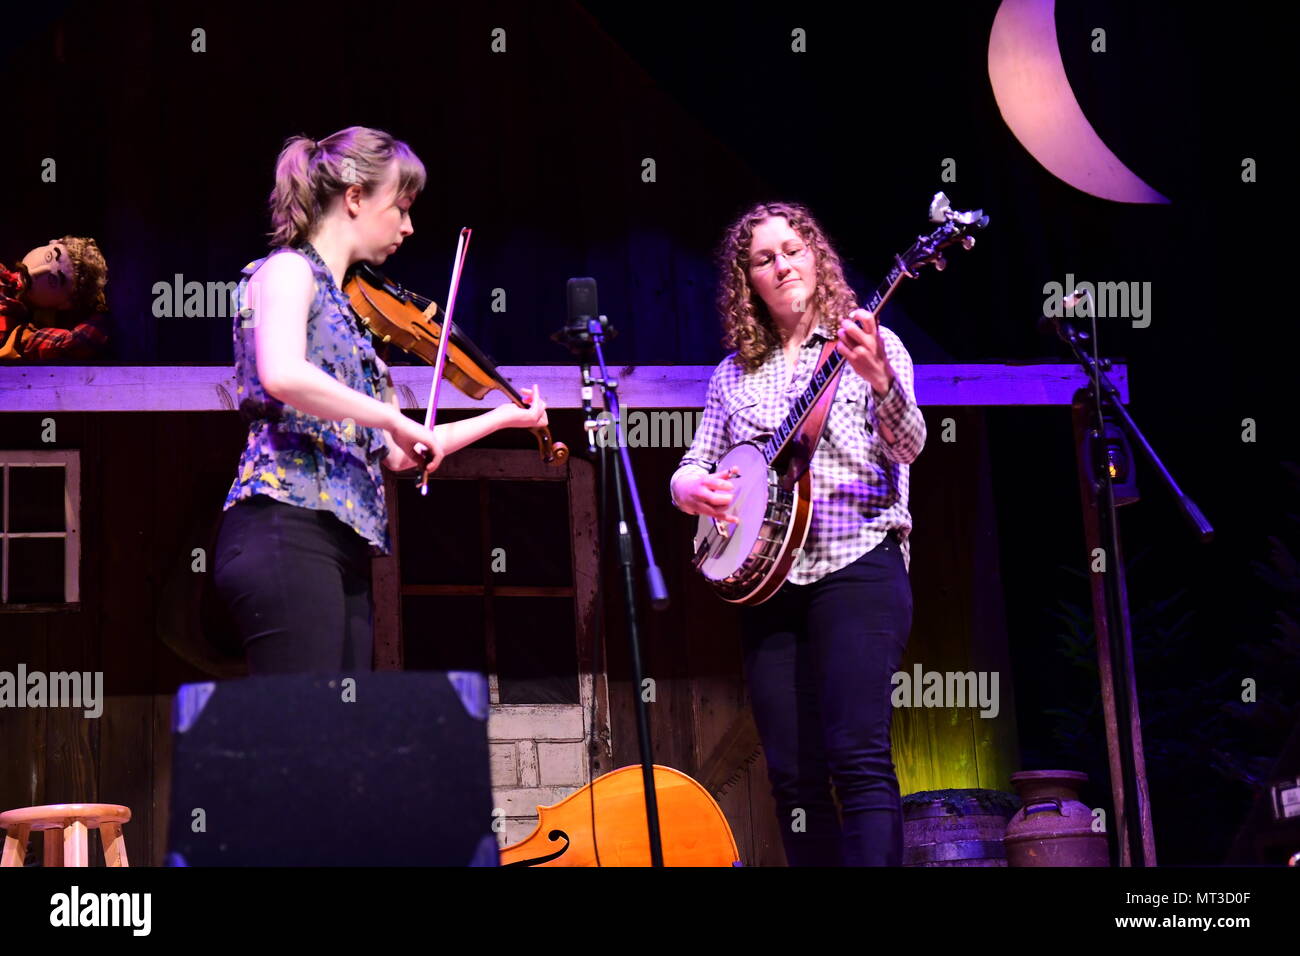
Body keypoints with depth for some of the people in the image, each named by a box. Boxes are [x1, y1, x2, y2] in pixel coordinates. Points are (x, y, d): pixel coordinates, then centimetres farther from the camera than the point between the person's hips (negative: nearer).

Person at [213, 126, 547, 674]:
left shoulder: (347, 309, 24)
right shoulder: (288, 271, 0)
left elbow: (391, 455, 24)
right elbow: (281, 375, -23)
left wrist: (504, 418, 31)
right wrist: (395, 418, -16)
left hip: (342, 548, 9)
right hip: (288, 530, -9)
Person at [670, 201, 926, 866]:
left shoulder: (868, 342, 5)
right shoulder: (735, 373, 17)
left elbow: (909, 447, -9)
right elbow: (693, 465, 20)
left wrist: (879, 381, -29)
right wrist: (688, 487, -4)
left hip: (856, 564, -4)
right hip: (767, 579, 4)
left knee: (859, 757, -17)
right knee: (793, 775, 0)